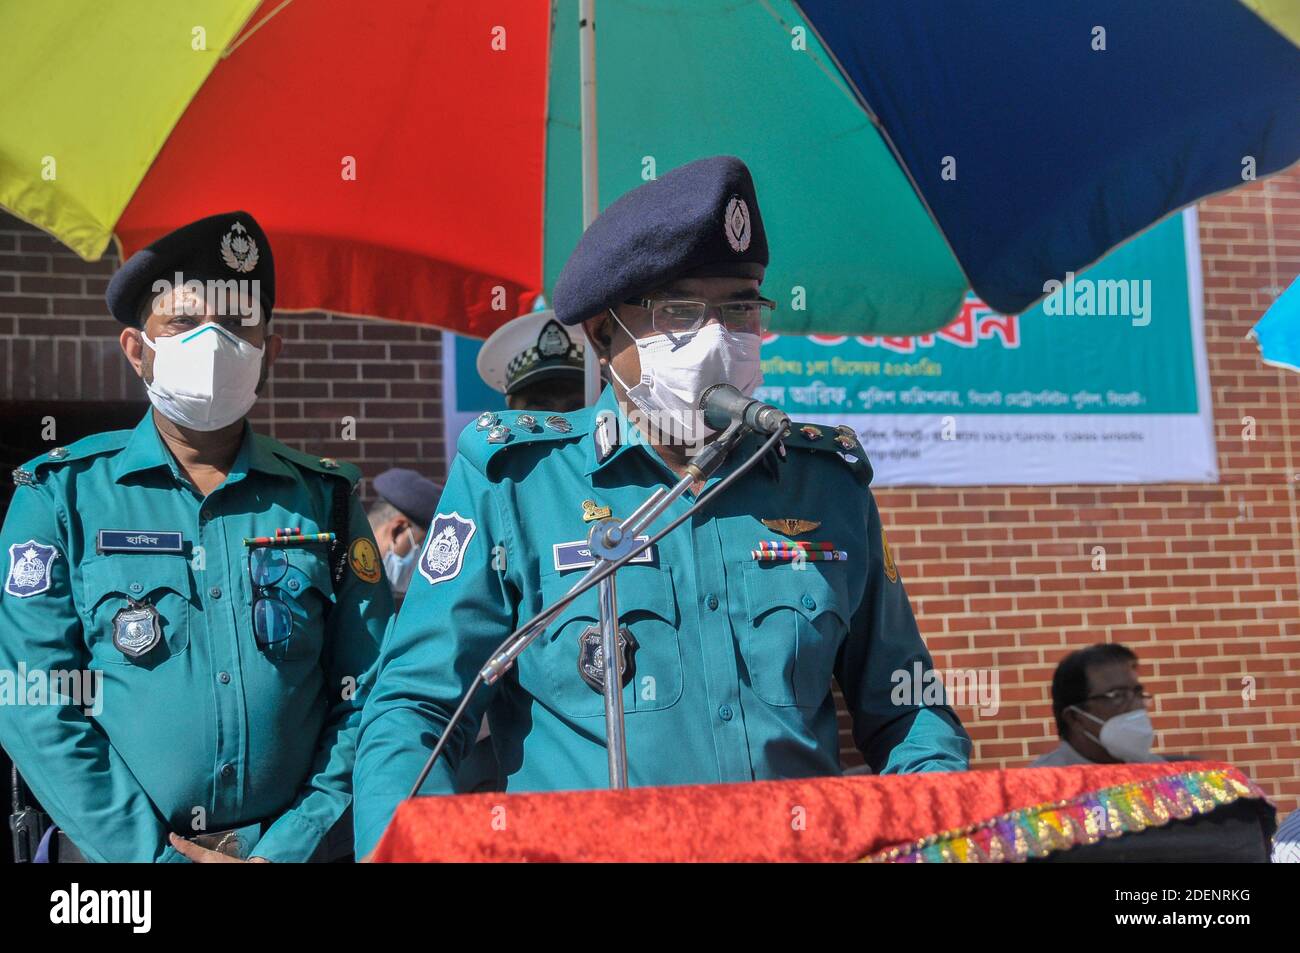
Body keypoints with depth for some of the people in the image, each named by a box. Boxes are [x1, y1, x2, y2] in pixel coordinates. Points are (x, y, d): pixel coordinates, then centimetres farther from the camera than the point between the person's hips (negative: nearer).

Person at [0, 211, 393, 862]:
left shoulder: (324, 498, 0)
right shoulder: (60, 495, -4)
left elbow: (370, 698, -2)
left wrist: (288, 849, -13)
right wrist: (150, 852, -16)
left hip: (288, 844, 2)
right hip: (118, 848, -1)